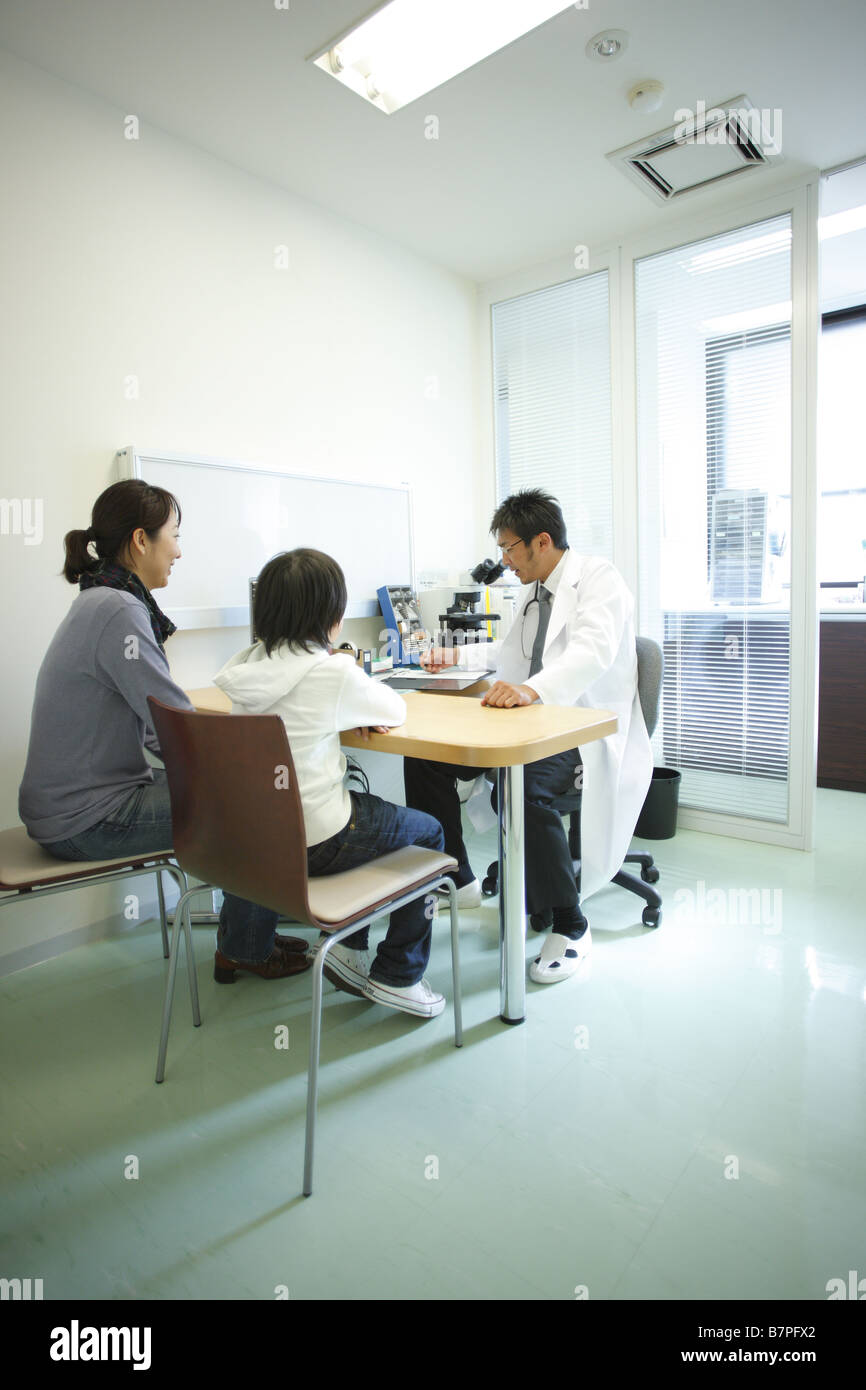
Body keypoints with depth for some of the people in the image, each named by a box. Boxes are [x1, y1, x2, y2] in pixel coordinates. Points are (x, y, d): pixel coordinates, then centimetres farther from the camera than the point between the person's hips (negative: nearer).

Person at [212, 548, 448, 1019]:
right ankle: (397, 976, 18)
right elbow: (396, 709, -4)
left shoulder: (247, 664, 1)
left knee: (358, 808, 32)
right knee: (427, 832, 15)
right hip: (312, 843, -7)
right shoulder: (333, 673, -18)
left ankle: (349, 949, 32)